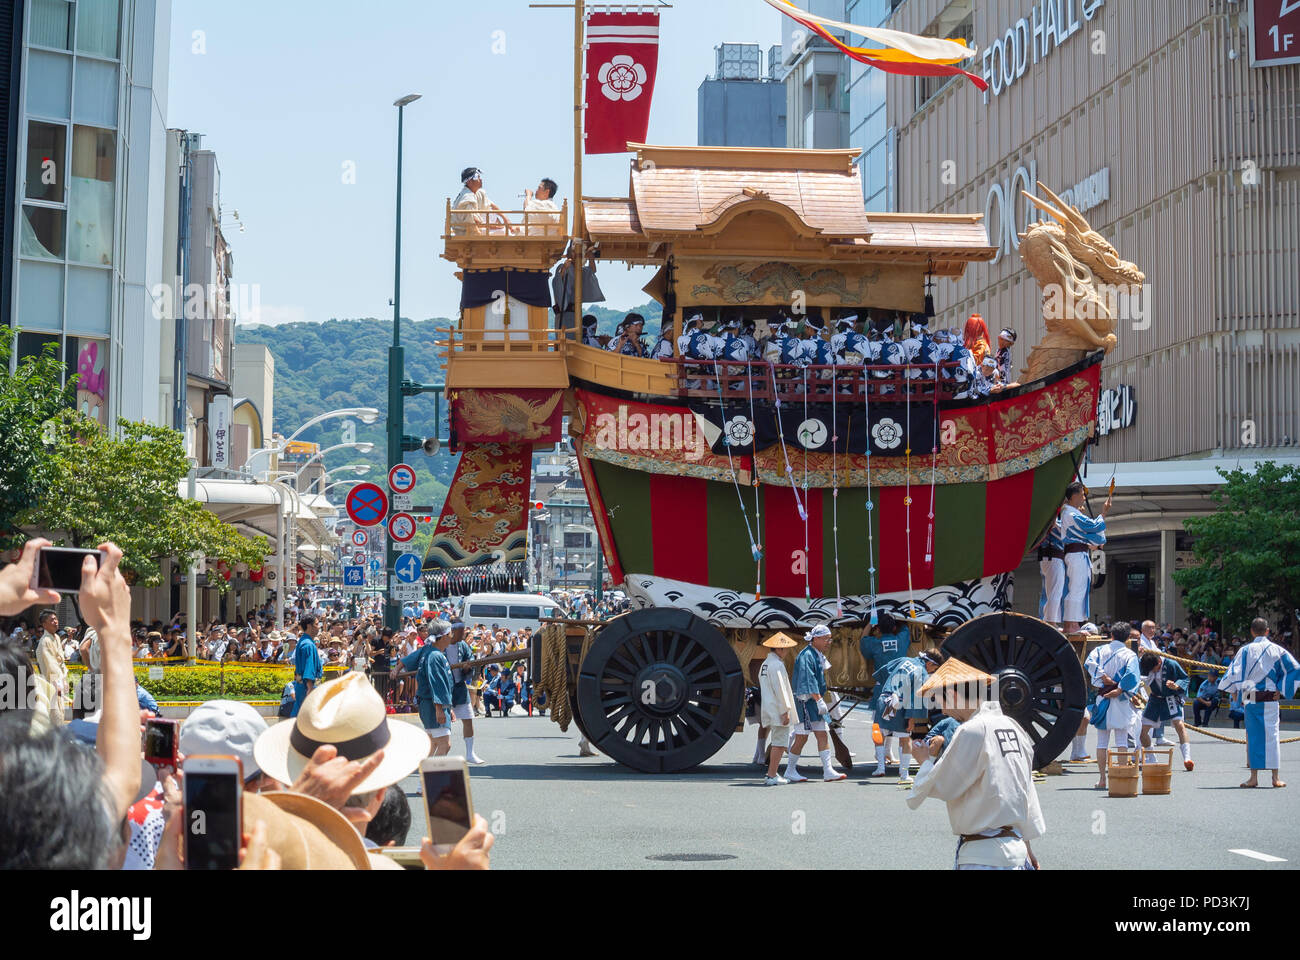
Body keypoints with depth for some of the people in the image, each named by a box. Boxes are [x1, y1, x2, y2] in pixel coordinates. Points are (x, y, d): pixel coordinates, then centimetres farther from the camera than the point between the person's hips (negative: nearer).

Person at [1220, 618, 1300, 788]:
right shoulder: (1277, 650, 1)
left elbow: (1234, 673, -6)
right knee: (1272, 734, 2)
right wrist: (1282, 691, 3)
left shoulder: (1245, 651, -2)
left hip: (1250, 699, 0)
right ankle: (1276, 777, 0)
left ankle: (1254, 777, 4)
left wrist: (1235, 692, 6)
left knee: (1253, 736, 4)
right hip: (1270, 699, 0)